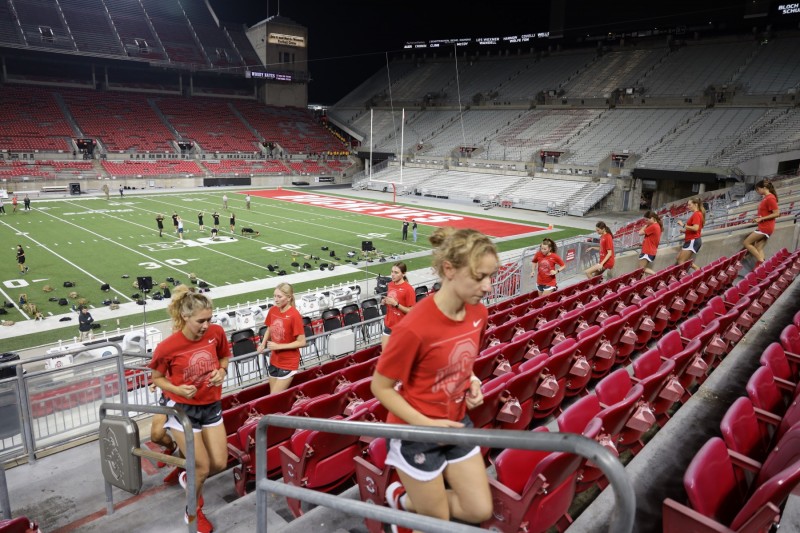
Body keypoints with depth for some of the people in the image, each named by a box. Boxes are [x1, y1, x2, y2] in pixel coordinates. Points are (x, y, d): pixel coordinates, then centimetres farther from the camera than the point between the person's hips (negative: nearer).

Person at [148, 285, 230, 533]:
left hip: (211, 406, 4)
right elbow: (157, 378, -7)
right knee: (203, 468, 3)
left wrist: (222, 370, -15)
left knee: (220, 463, 10)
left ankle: (188, 478, 44)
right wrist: (178, 389, -25)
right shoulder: (167, 347, -24)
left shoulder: (217, 332, -15)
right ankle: (194, 513, 33)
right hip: (183, 409, -4)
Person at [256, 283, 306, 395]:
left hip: (288, 363, -6)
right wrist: (262, 344, 0)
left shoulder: (294, 315, -21)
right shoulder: (272, 310, -3)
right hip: (274, 361, 6)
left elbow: (302, 342, -19)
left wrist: (279, 346, -21)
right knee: (274, 395, 14)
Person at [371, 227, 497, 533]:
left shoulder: (478, 314, -8)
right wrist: (427, 424, -24)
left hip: (457, 424, 6)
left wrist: (472, 382, -7)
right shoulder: (415, 328, -31)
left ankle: (407, 500, 29)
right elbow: (380, 387, -19)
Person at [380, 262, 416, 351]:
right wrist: (385, 302, -3)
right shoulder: (390, 285, 3)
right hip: (388, 324, 6)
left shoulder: (408, 289, -17)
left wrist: (395, 304, -23)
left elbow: (411, 311, -17)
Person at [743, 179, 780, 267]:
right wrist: (759, 218, 8)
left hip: (765, 227, -10)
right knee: (759, 249, 7)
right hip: (763, 227, 10)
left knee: (747, 243, -6)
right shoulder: (765, 198, 13)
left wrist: (761, 219, -19)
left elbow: (777, 213, -20)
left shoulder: (770, 198, -16)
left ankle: (761, 261, -5)